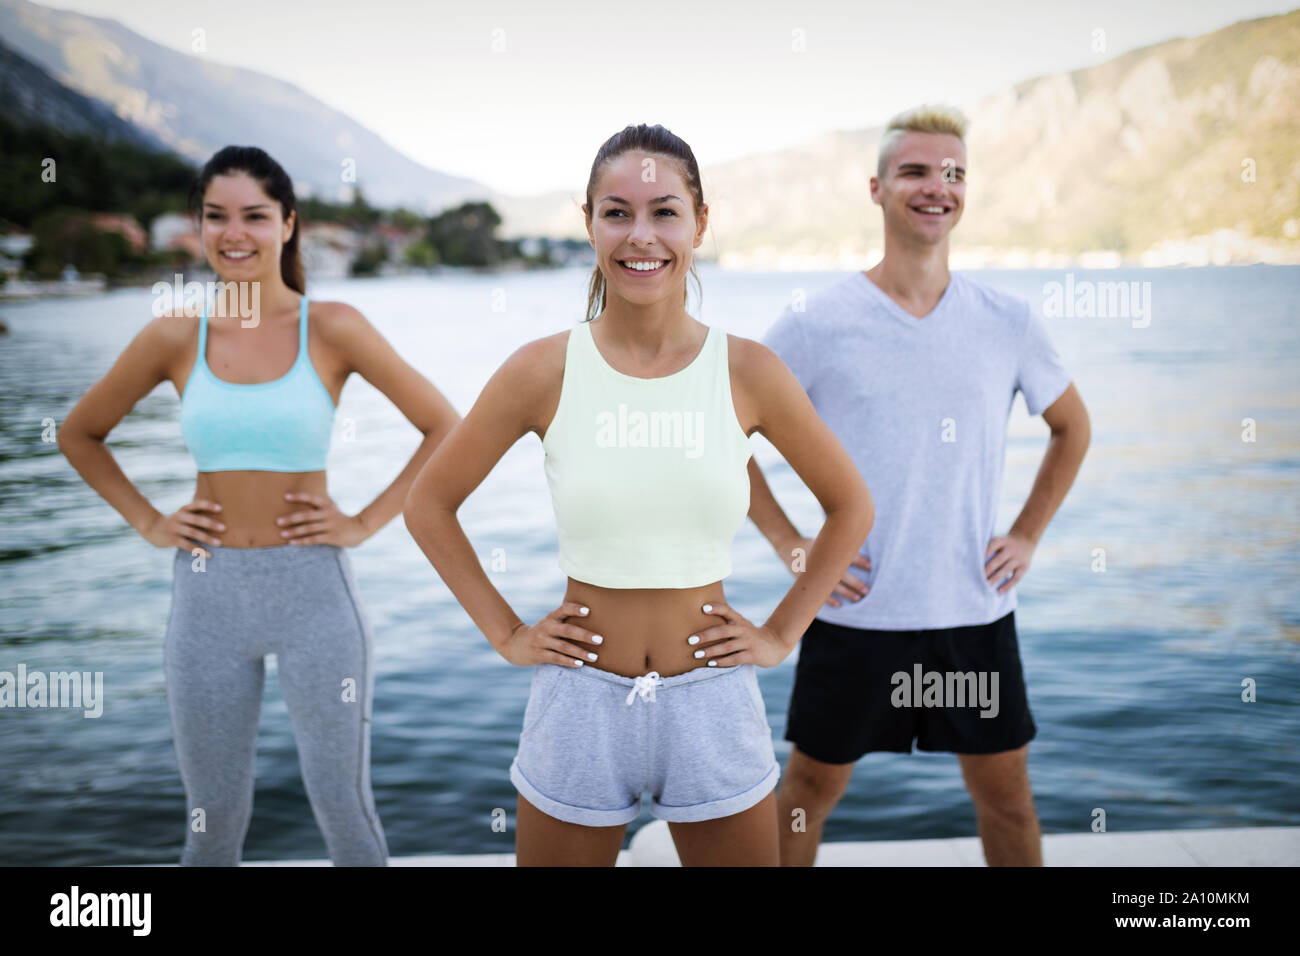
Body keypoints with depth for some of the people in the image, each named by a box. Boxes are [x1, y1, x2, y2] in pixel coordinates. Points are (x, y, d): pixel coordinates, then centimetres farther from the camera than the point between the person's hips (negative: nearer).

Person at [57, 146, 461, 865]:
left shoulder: (332, 328, -5)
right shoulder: (175, 338, 1)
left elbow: (444, 428, -2)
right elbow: (79, 435, 15)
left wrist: (366, 522, -6)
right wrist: (147, 522, 5)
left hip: (312, 590, -2)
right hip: (207, 593, 2)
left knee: (343, 809, 6)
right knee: (213, 818, 13)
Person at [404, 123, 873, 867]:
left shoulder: (747, 371, -6)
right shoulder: (545, 370, -7)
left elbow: (851, 507, 7)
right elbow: (430, 503, 4)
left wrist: (782, 634, 2)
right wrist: (505, 633, 1)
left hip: (712, 704, 1)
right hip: (581, 704, 0)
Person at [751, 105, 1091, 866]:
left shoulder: (1010, 323, 1)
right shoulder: (816, 325, -7)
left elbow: (1071, 427, 17)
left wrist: (1027, 536, 7)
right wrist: (789, 545, -5)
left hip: (976, 611, 2)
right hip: (854, 613, -2)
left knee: (1008, 799, 14)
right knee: (811, 792, 11)